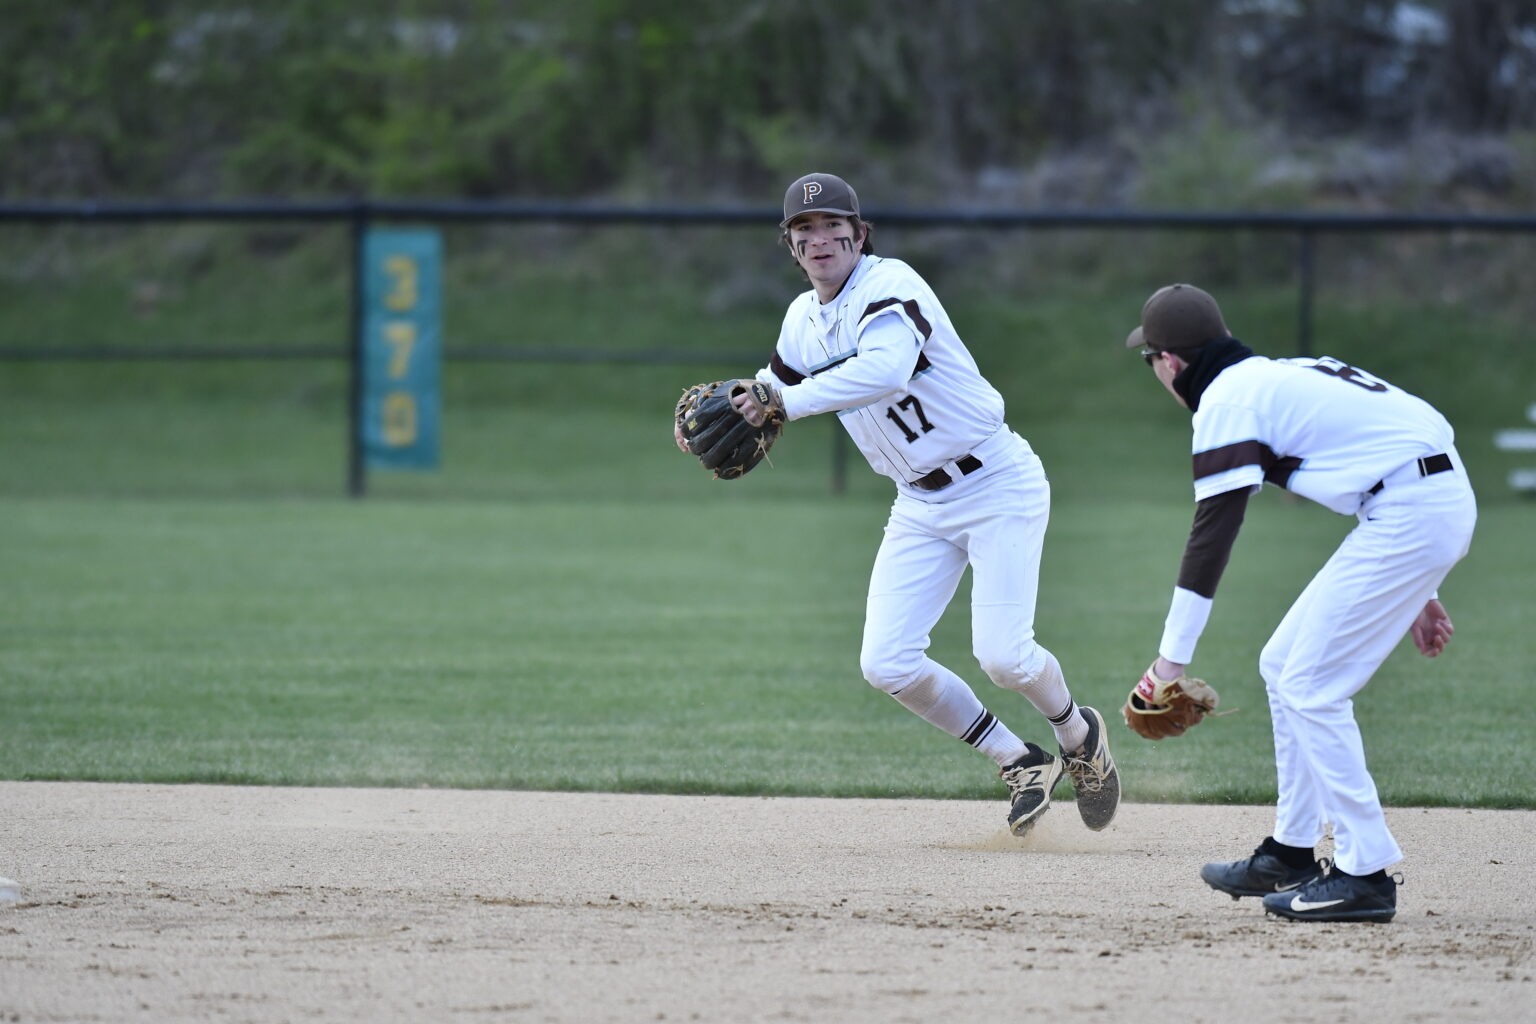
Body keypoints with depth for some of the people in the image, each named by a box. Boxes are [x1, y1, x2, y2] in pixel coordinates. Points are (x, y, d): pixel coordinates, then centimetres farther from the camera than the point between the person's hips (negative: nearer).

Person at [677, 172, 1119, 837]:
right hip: (921, 505, 7)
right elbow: (776, 387, 21)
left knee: (1001, 655, -17)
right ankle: (1022, 763, 12)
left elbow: (887, 369, -40)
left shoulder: (888, 286, -20)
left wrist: (790, 402, -40)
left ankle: (1079, 735, 17)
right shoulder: (804, 321, 5)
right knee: (887, 664, -7)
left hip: (998, 485, -7)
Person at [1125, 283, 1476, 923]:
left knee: (1310, 688, -6)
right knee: (1285, 668, 16)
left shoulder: (1229, 401, -6)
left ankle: (1365, 875, -7)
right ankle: (1291, 856, 23)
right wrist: (1415, 592, 24)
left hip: (1409, 515, -10)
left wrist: (1172, 655, -11)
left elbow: (1213, 532, -12)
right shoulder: (1289, 374, 22)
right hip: (1446, 503, 10)